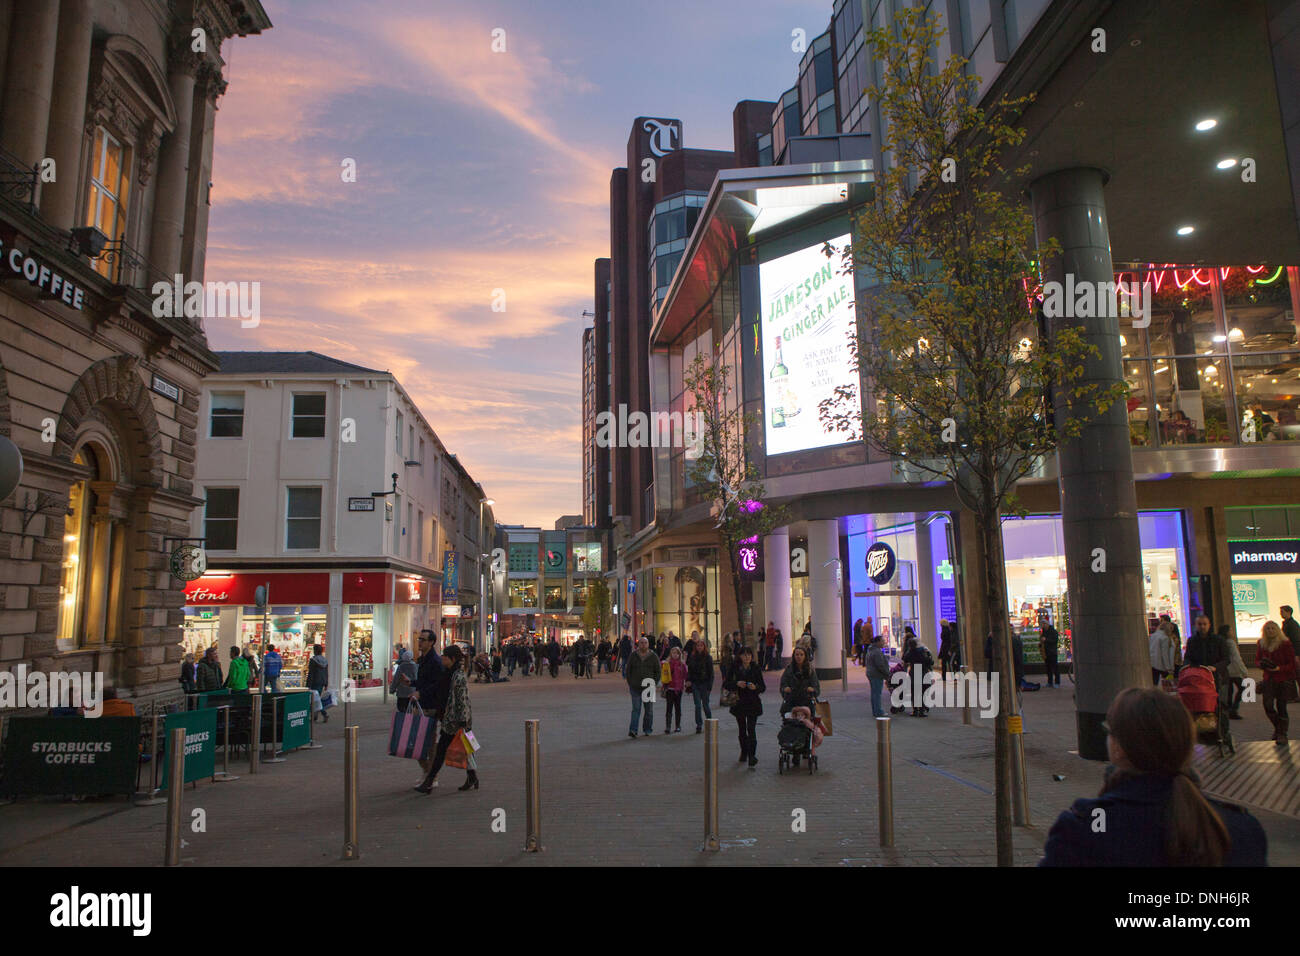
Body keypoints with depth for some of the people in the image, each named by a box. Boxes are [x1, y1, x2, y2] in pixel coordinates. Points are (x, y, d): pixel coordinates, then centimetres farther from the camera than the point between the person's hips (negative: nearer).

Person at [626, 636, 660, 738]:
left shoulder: (653, 656, 3)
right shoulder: (633, 655, 5)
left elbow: (658, 671, 6)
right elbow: (628, 670, 9)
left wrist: (654, 684, -3)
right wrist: (630, 684, 1)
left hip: (648, 687, 1)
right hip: (635, 687, -1)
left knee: (649, 710, 8)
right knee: (636, 709, -8)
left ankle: (647, 730, 21)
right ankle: (633, 730, -11)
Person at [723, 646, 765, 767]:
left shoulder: (756, 669, 0)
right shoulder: (735, 668, 2)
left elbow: (763, 687, 2)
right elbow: (725, 684, -1)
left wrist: (755, 687, -19)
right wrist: (737, 683, -17)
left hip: (753, 704, -2)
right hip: (739, 702, 2)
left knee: (751, 729, -14)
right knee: (742, 729, 12)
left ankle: (752, 755, -15)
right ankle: (744, 752, 29)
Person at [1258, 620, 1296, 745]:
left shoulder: (1285, 644, -9)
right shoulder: (1261, 644, 3)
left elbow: (1292, 664, -8)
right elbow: (1257, 659, 13)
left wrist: (1278, 668, -23)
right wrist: (1262, 664, -9)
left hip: (1284, 679, -3)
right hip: (1269, 679, 3)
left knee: (1281, 706, -4)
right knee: (1268, 706, -5)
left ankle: (1282, 735, 8)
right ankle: (1278, 727, 22)